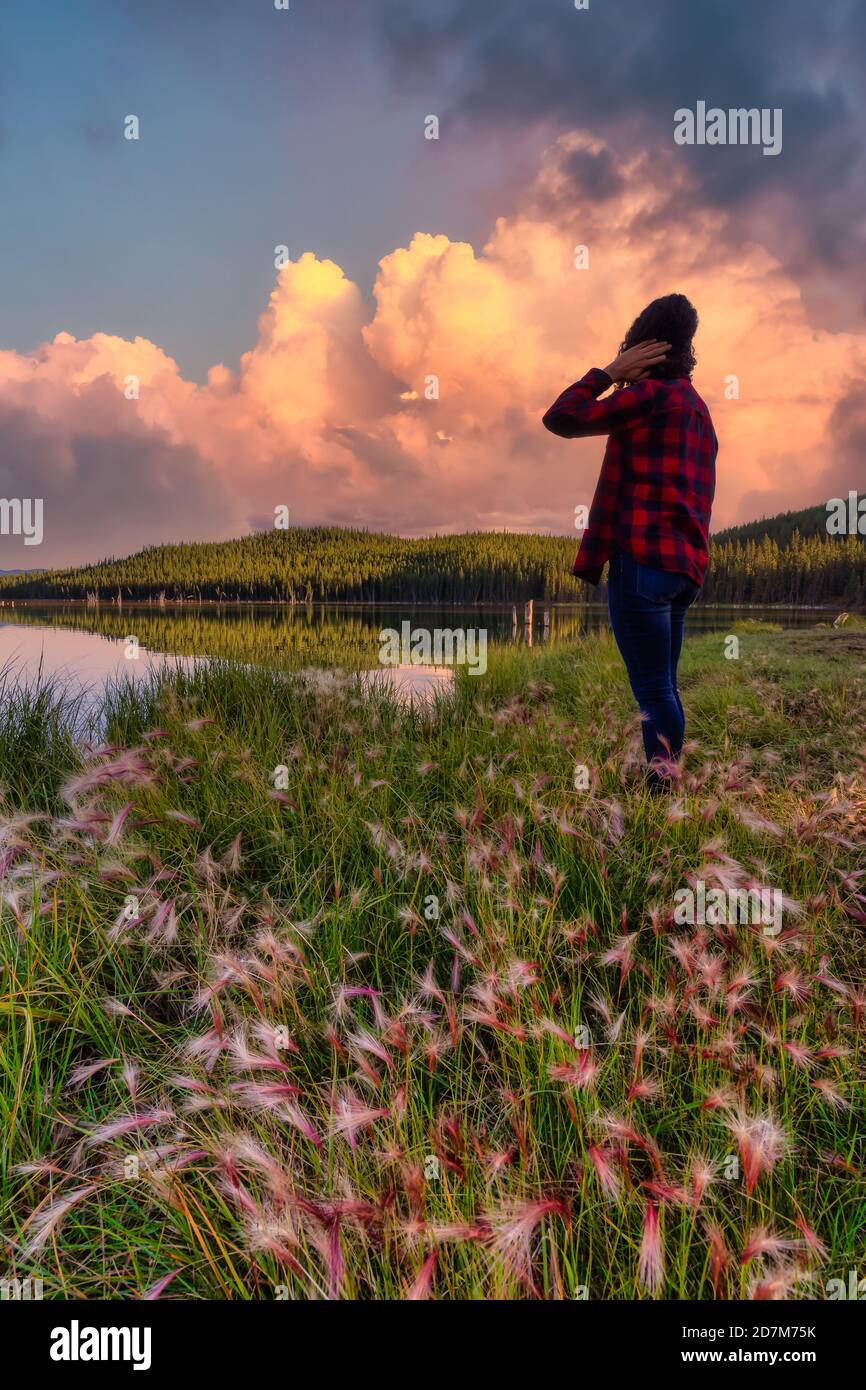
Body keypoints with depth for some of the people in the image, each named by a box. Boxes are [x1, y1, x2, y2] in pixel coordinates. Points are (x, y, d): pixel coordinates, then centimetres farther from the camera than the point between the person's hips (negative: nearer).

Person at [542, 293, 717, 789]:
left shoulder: (652, 393, -5)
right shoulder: (696, 406, 22)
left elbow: (562, 419, -4)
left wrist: (610, 372, 4)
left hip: (643, 558, -9)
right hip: (685, 565, 9)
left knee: (654, 689, -8)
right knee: (663, 687, 13)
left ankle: (664, 782, -7)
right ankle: (668, 779, 17)